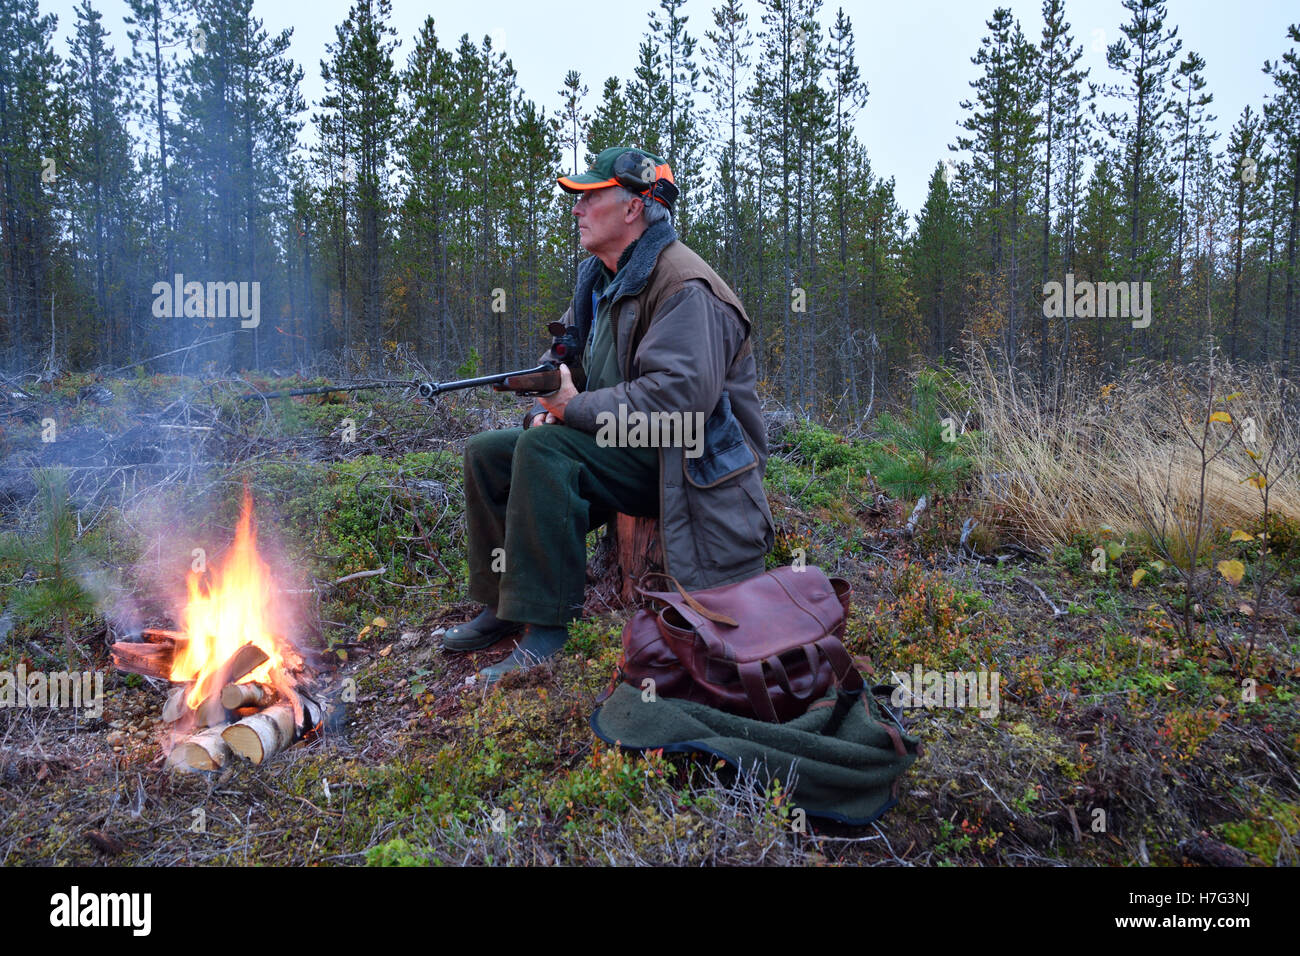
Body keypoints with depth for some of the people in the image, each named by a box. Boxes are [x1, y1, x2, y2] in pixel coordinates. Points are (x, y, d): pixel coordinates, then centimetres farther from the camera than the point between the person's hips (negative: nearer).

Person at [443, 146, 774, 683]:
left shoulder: (682, 286, -18)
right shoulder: (599, 280, 13)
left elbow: (681, 393, -30)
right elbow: (564, 355, 22)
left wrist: (577, 408, -23)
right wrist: (549, 403, -1)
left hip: (682, 459, -9)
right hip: (619, 442, 10)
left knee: (543, 451, -31)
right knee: (486, 453, 2)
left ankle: (545, 628, -25)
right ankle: (500, 607, 9)